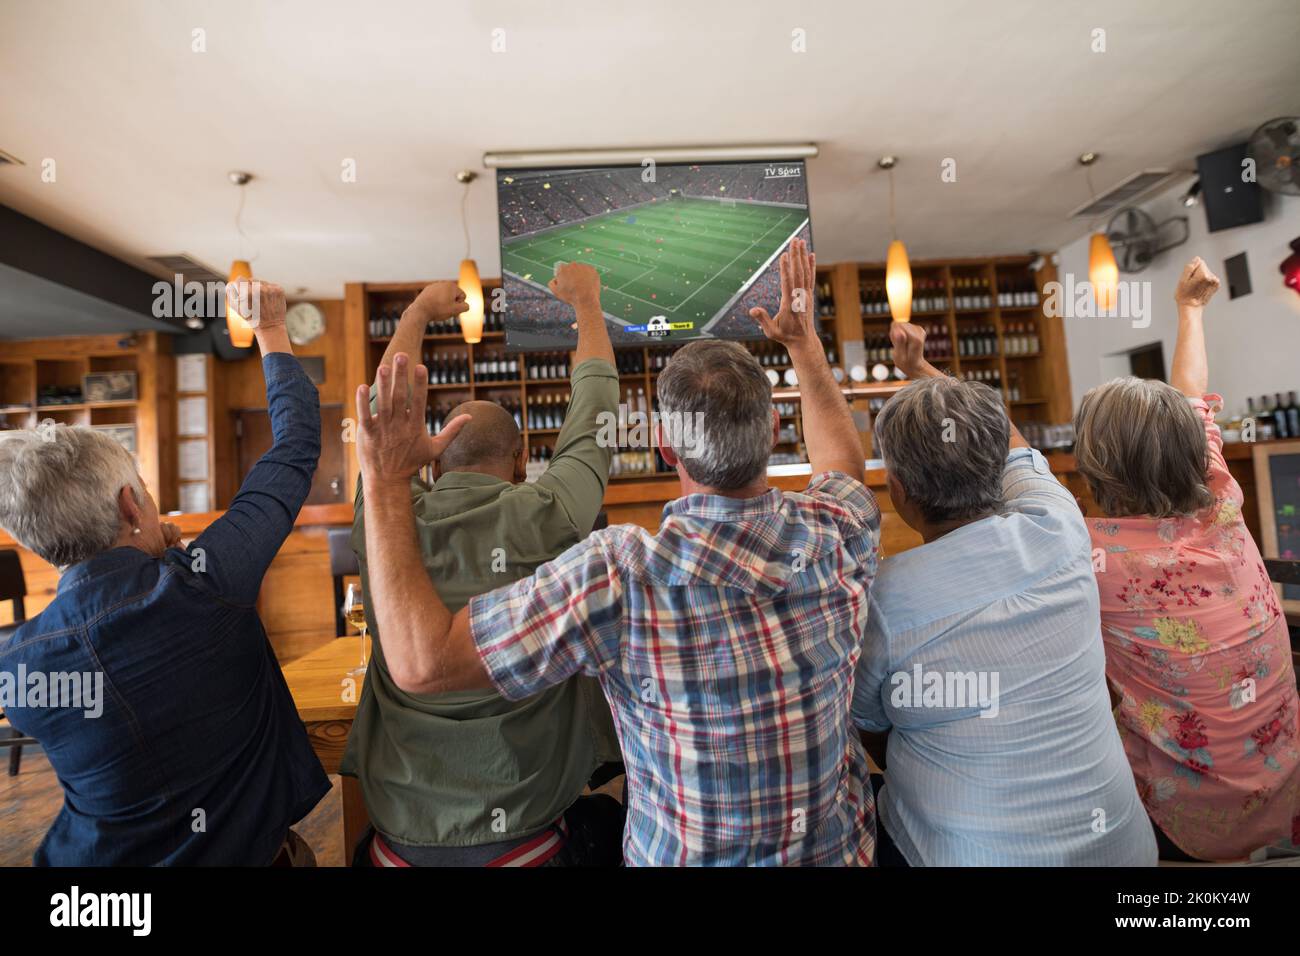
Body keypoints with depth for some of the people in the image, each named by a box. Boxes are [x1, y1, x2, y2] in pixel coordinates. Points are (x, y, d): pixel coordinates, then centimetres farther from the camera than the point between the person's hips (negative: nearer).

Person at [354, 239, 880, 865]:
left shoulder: (618, 575, -34)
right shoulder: (834, 536, -19)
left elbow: (422, 662, -28)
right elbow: (842, 456, 5)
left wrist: (385, 481, -22)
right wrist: (803, 340, 12)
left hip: (681, 856, -3)